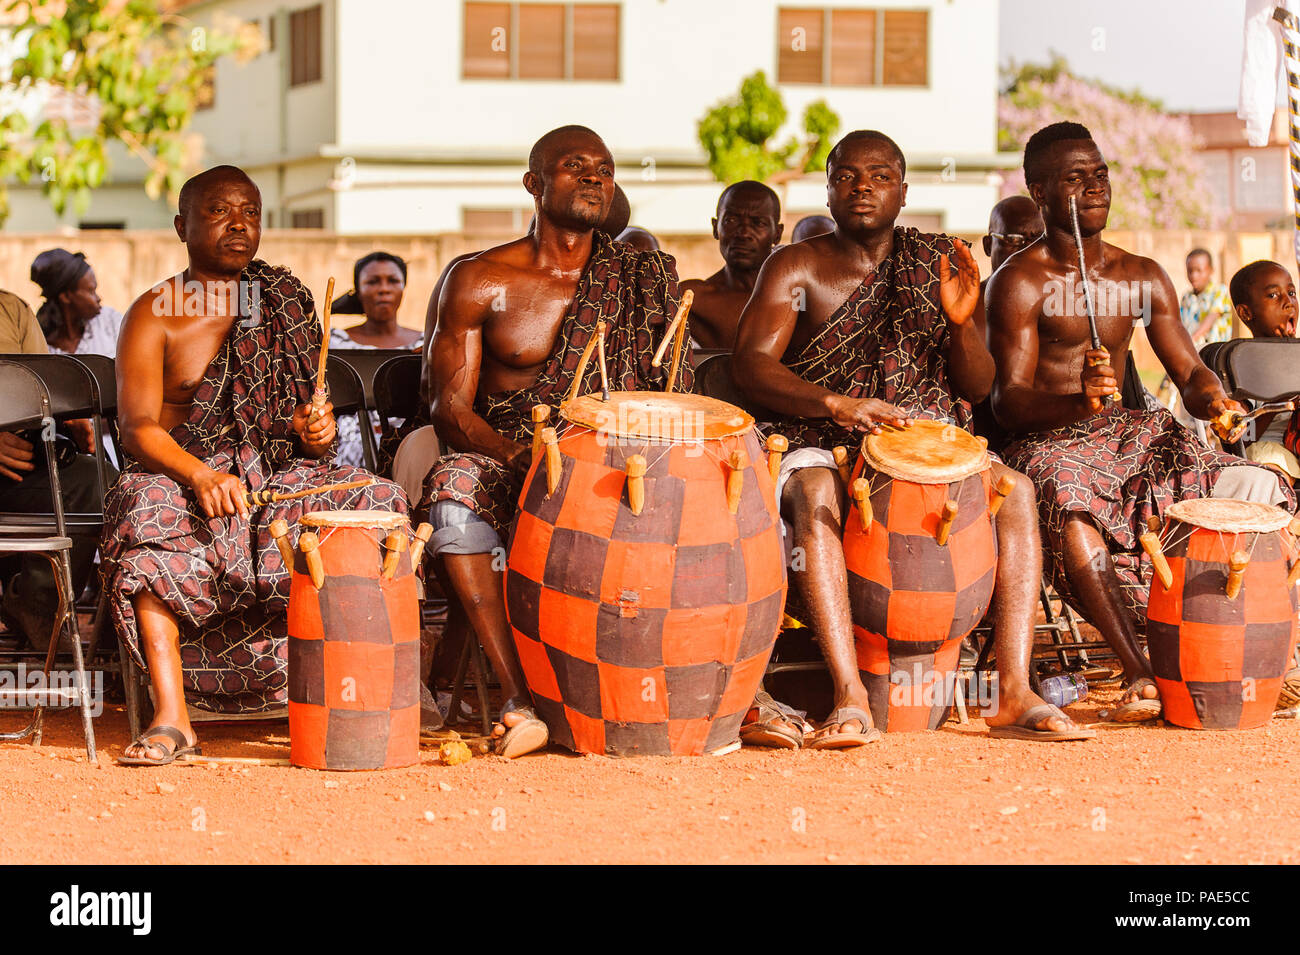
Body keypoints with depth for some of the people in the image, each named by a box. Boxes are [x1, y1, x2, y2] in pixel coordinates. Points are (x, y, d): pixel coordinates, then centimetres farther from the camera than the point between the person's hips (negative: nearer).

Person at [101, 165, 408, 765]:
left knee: (382, 509, -25)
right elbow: (137, 427, -8)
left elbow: (312, 406, 19)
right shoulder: (154, 316, 3)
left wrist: (316, 429, -8)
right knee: (148, 521, -38)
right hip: (184, 473, -3)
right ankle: (170, 715, -38)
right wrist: (201, 474, -27)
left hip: (285, 474, 3)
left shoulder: (288, 305, 15)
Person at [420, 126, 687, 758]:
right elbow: (450, 409, -3)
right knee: (453, 496, -36)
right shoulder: (480, 281, 3)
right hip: (501, 455, -2)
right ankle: (521, 699, -40)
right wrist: (519, 456, -23)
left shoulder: (645, 280, 11)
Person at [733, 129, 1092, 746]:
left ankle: (1015, 695, -31)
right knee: (813, 494, -37)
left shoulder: (939, 264, 10)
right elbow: (751, 365, -12)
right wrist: (837, 403, -29)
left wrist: (961, 322, -16)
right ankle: (851, 700, -45)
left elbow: (977, 387, 7)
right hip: (824, 444, -2)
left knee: (1014, 488, -25)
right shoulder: (796, 268, 3)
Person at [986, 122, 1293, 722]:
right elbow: (1008, 402, -14)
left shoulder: (1143, 279, 13)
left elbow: (1189, 374, 11)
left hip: (1127, 433, 6)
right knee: (1071, 510, -41)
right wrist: (1079, 403, -35)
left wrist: (1214, 401, -14)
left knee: (1256, 488, -16)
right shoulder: (1019, 283, -6)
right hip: (1048, 442, -6)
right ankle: (1139, 672, -44)